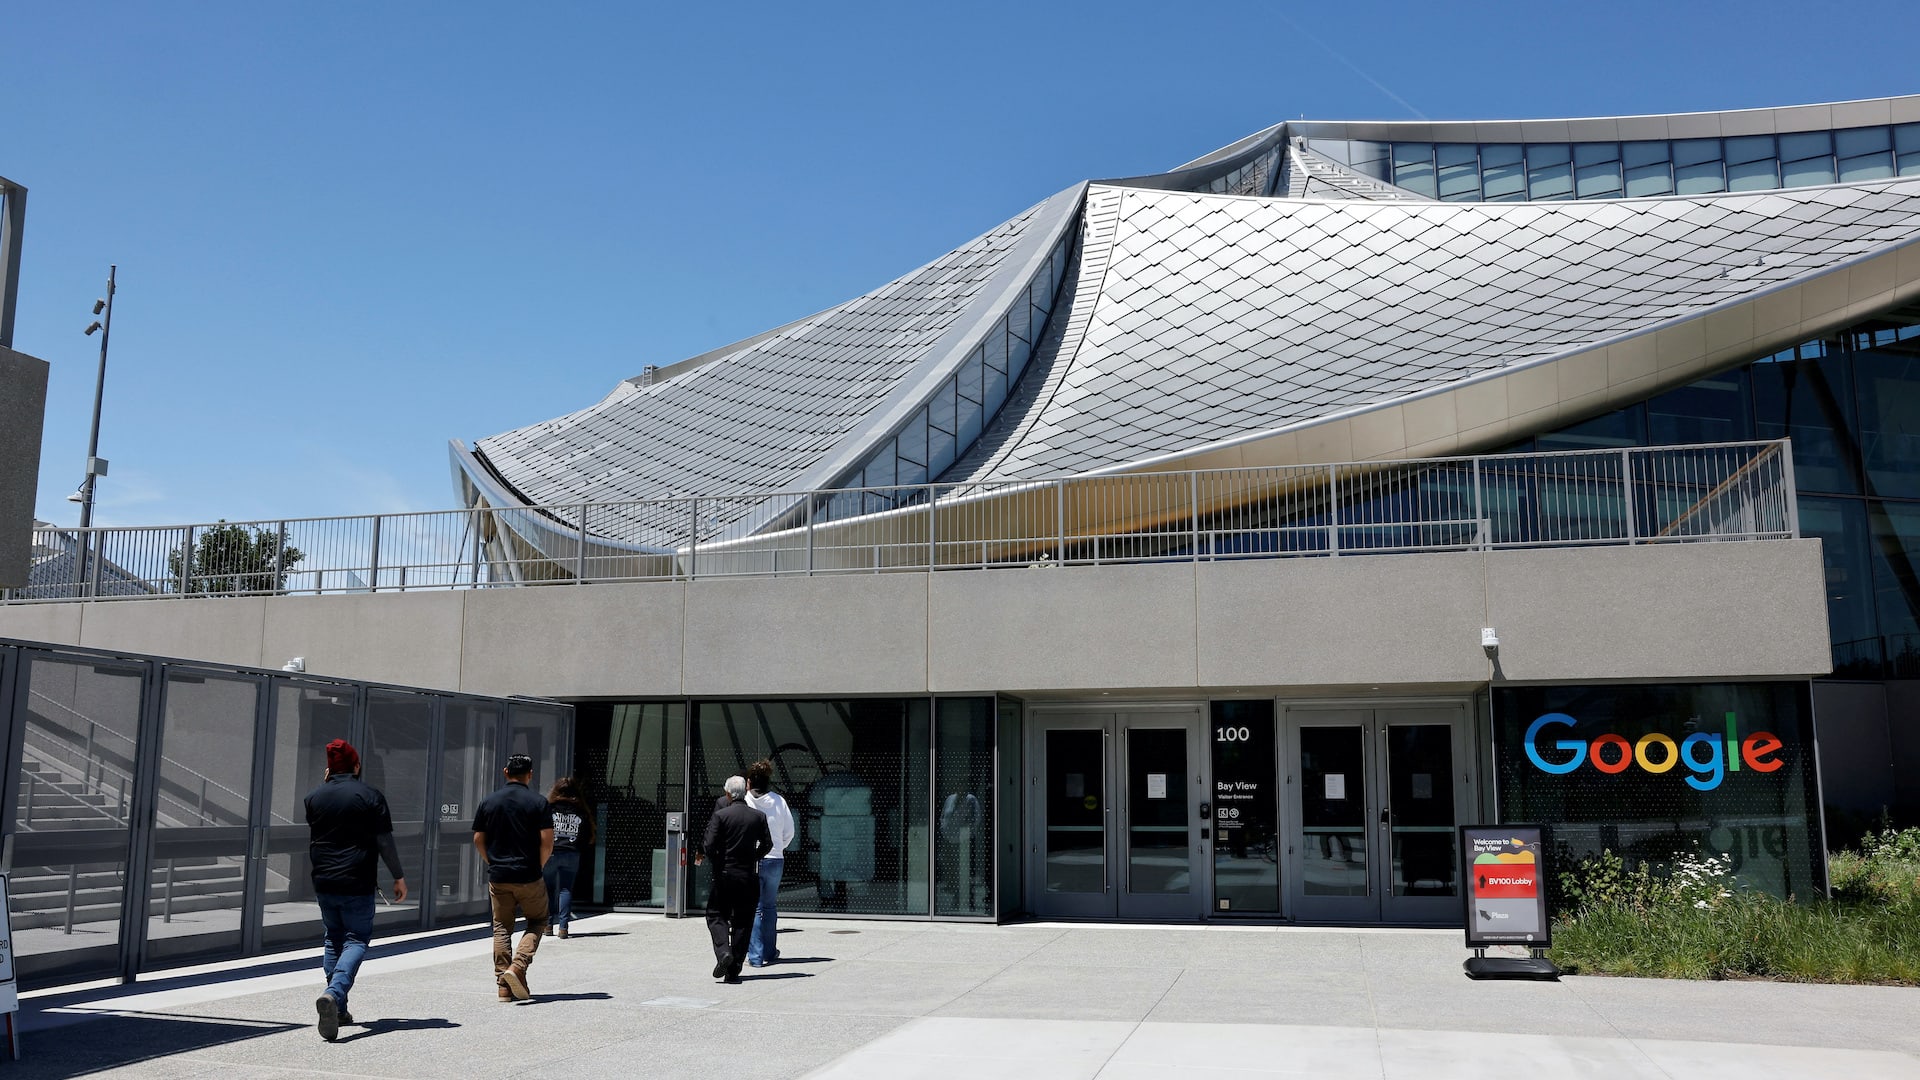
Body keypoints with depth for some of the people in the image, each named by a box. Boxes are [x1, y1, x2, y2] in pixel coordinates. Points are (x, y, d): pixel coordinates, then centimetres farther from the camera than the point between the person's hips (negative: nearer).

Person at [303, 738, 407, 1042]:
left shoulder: (315, 797, 5)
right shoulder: (370, 796, -6)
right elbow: (385, 842, -7)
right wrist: (398, 877, 2)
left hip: (323, 881, 4)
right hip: (357, 883, -4)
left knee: (332, 940, 15)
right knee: (356, 940, -1)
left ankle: (338, 1009, 16)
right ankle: (333, 994, -24)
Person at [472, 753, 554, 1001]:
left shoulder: (488, 802, 3)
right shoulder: (538, 803, -6)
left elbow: (478, 839, 6)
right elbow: (547, 842, -9)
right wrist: (539, 866, 7)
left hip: (498, 877, 3)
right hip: (528, 877, -3)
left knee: (501, 928, 12)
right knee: (537, 922, 13)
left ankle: (504, 985, 8)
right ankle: (517, 967, -8)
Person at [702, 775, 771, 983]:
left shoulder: (720, 816, -8)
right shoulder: (759, 817, 1)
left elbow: (709, 845, -11)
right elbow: (767, 845, 4)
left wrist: (716, 863, 6)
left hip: (724, 875, -2)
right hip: (748, 877, 2)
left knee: (716, 915, 12)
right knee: (742, 922, 7)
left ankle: (723, 952, -13)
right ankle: (734, 971, 6)